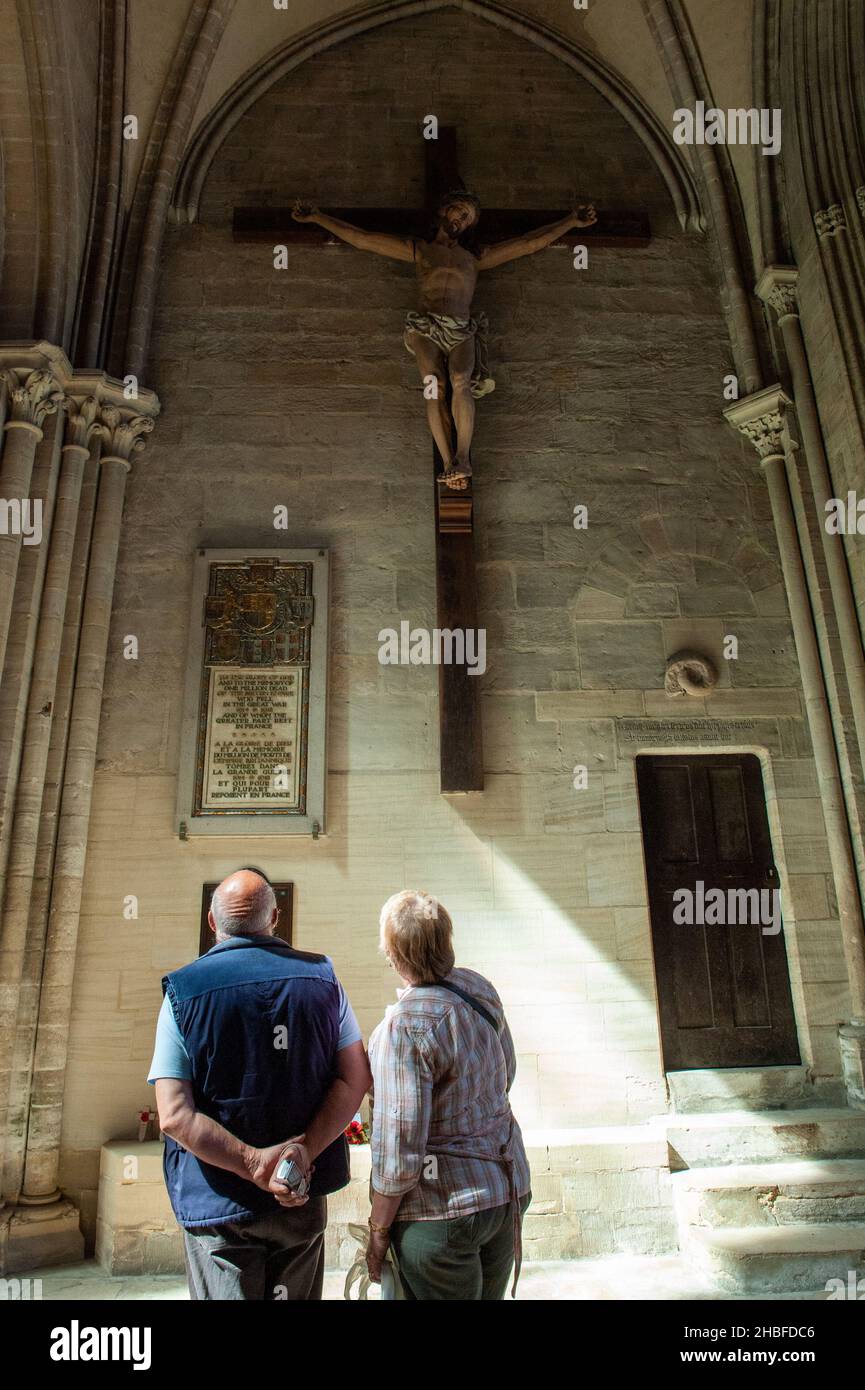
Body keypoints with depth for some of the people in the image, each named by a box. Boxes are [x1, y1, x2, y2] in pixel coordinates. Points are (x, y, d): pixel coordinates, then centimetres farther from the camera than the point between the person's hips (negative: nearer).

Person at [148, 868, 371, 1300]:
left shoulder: (183, 992, -9)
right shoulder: (322, 978, -3)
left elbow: (174, 1116, -16)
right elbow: (356, 1079, -8)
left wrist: (256, 1164, -18)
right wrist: (304, 1150, -15)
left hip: (218, 1202, -2)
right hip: (304, 1199, 2)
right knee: (296, 1295, 20)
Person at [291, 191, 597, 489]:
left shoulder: (475, 257, 24)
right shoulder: (418, 248, 22)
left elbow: (531, 243, 21)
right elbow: (361, 239, 19)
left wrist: (571, 221, 15)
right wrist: (317, 216, 15)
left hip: (462, 331, 0)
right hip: (426, 327, 0)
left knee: (459, 382, -29)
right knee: (434, 385, -25)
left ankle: (462, 458, -32)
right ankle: (449, 463, -28)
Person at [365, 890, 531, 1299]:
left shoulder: (404, 1025, -25)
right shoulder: (478, 986, -3)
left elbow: (399, 1146, -22)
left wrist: (378, 1228, -9)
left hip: (443, 1209, -7)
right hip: (506, 1189, 7)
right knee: (489, 1294, 24)